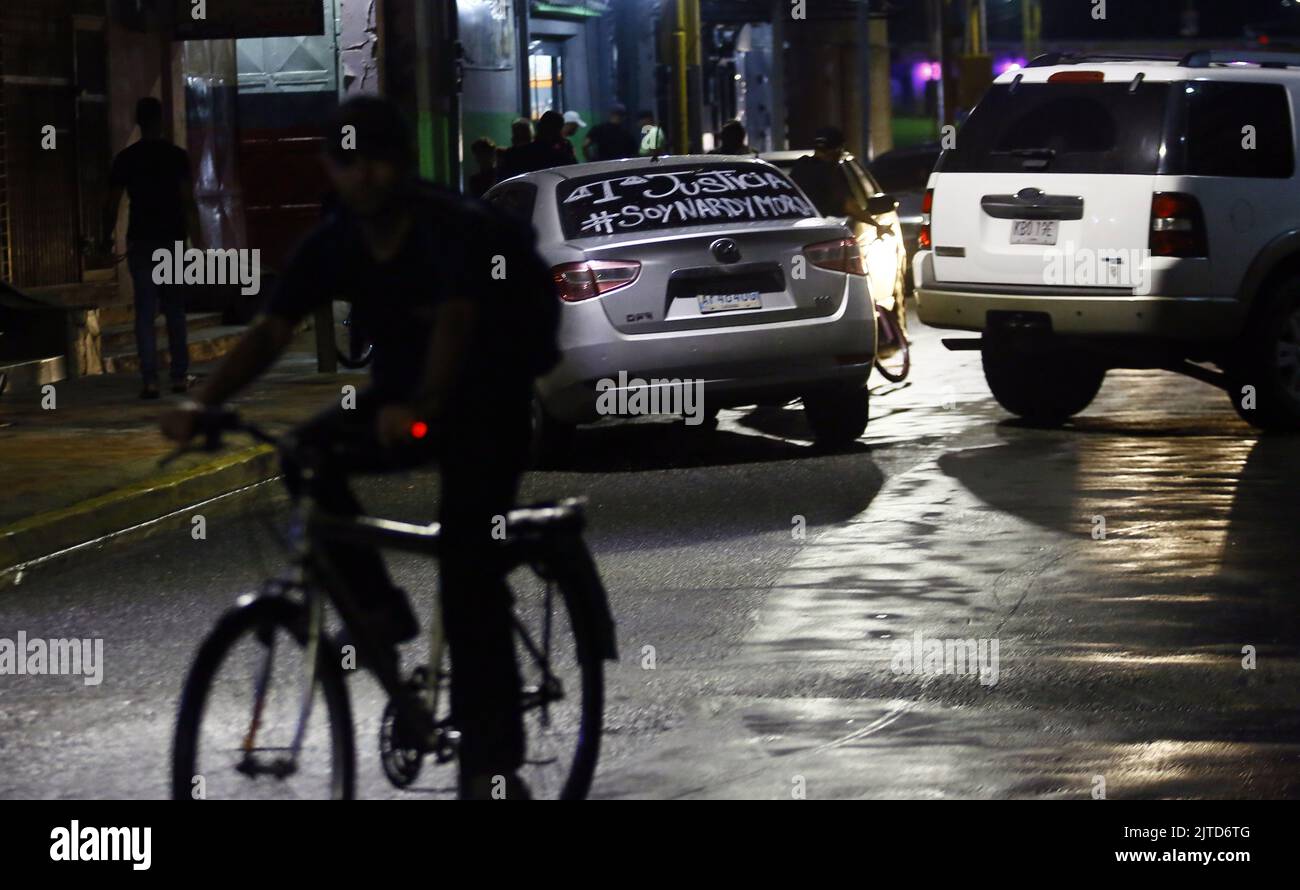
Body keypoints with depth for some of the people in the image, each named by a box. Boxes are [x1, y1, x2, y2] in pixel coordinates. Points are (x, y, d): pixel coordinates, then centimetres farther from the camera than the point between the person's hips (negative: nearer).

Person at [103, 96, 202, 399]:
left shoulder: (125, 158, -2)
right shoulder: (176, 156, -3)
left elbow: (112, 203, -1)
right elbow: (188, 201, -8)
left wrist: (107, 237, 14)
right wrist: (196, 241, -6)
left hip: (141, 241, 0)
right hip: (173, 239, 0)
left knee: (145, 312, -1)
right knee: (175, 310, 12)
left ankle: (150, 380, -8)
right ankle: (179, 376, 12)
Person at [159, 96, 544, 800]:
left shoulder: (454, 228, -23)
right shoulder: (333, 244, -8)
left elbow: (454, 322, -40)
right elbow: (270, 332, -17)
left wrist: (419, 407, -60)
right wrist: (201, 405, -34)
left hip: (483, 403, -5)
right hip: (398, 399, 5)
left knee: (469, 572, -16)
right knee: (304, 457, -24)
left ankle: (492, 762, -10)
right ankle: (378, 608, -7)